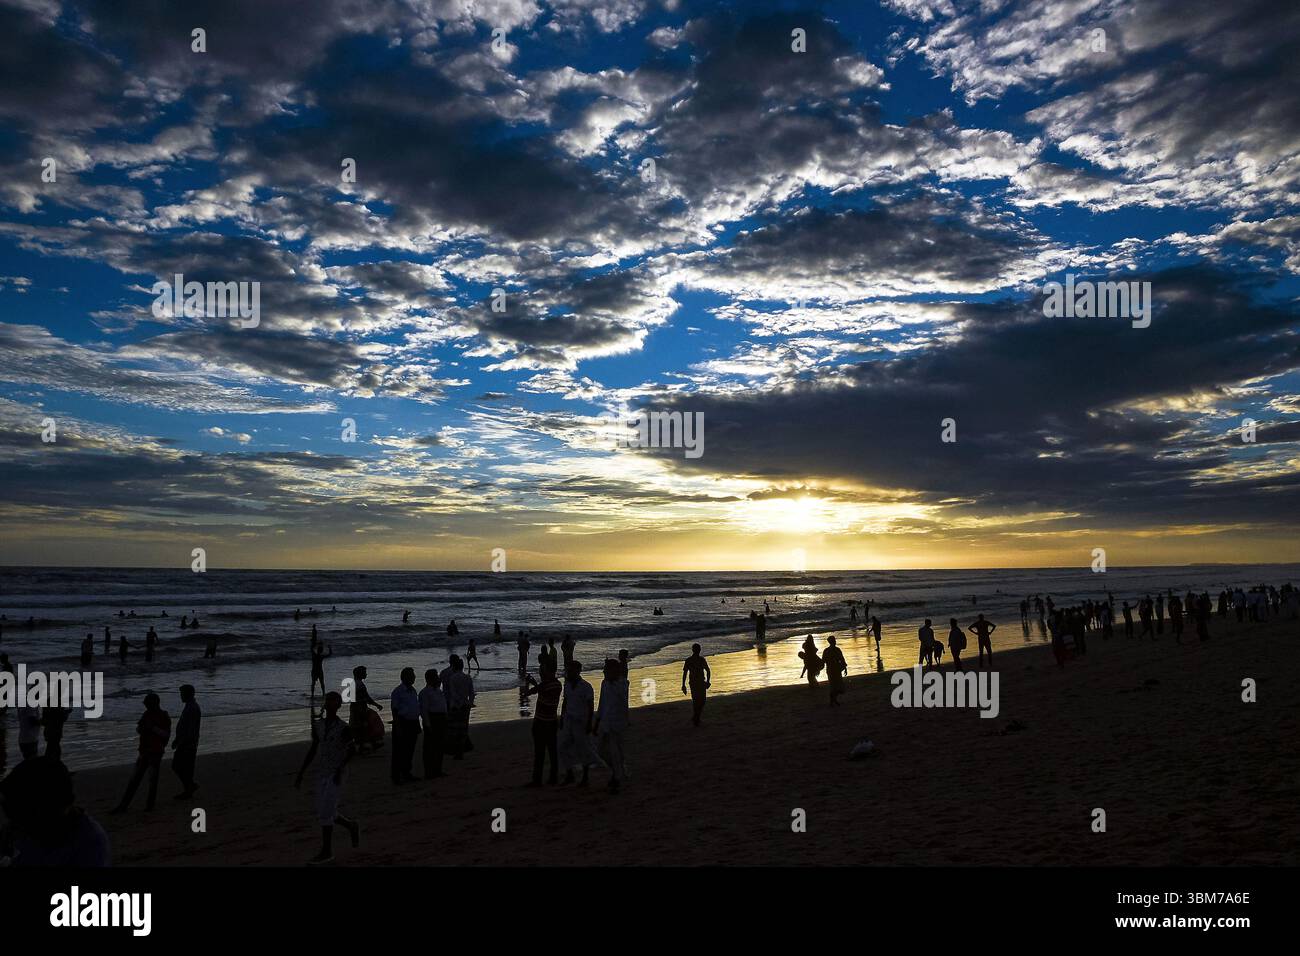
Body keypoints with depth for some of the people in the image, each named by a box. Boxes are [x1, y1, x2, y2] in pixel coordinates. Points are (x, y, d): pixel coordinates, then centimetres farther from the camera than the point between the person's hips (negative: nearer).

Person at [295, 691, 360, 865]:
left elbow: (351, 750, -7)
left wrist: (340, 769, -19)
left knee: (325, 813, -9)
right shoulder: (317, 725, 5)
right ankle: (351, 826, 31)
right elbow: (313, 750, 12)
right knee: (324, 815, 8)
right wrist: (300, 773, 10)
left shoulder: (343, 728, -10)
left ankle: (327, 851, 3)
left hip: (336, 775, -6)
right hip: (321, 774, 6)